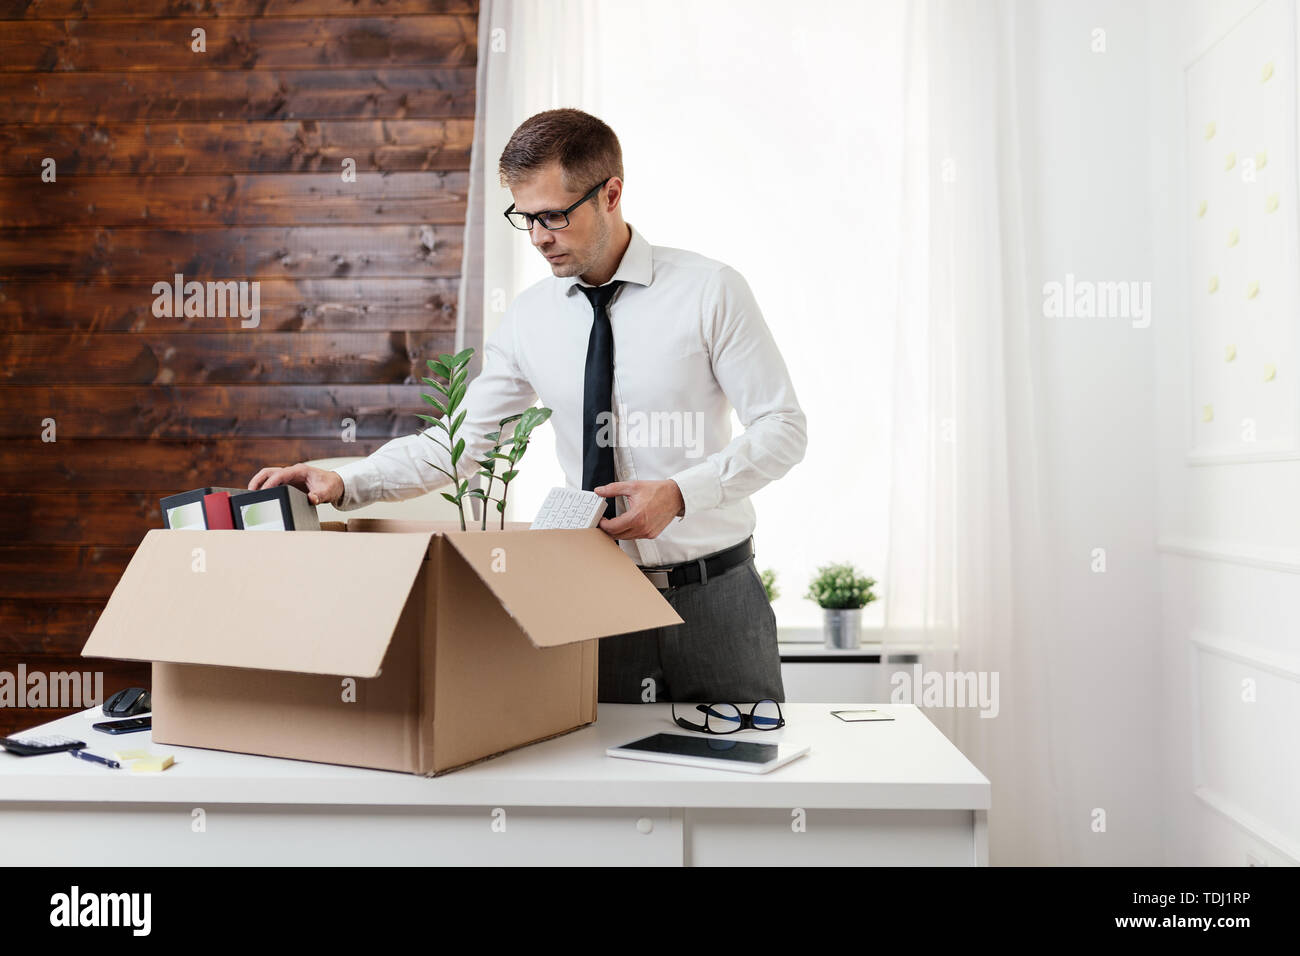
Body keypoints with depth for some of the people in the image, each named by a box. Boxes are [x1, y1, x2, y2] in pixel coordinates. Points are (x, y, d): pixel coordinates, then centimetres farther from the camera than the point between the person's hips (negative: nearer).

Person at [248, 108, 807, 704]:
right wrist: (345, 484, -13)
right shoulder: (528, 320, 2)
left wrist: (680, 493, -22)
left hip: (716, 594, -2)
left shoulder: (710, 290, -7)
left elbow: (782, 428, -8)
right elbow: (461, 438, 1)